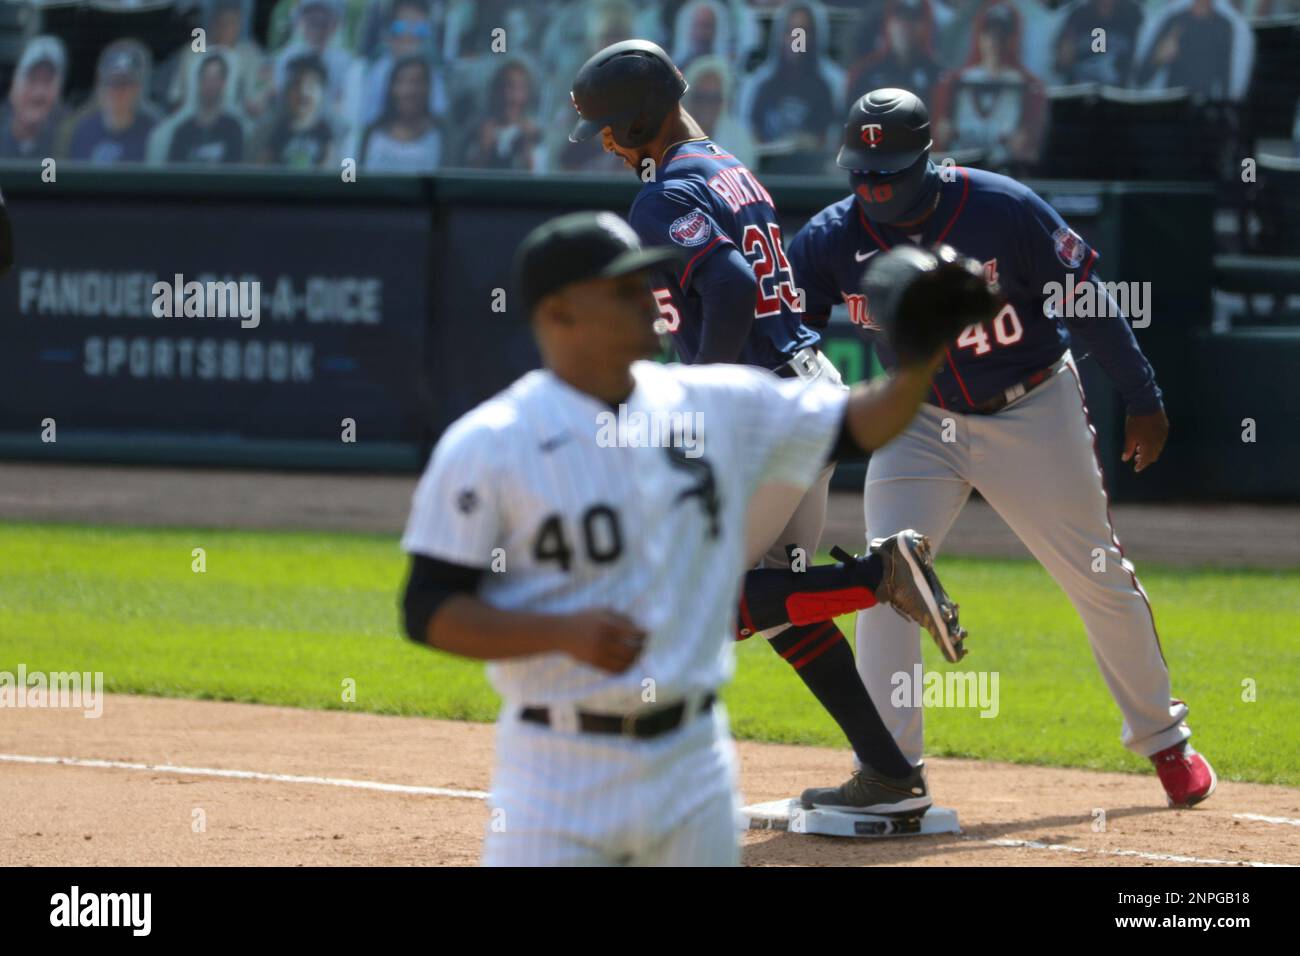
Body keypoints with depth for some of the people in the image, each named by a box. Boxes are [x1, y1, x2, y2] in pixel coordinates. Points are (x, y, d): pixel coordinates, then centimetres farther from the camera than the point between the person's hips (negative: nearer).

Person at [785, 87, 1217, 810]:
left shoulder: (1004, 210, -22)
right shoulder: (832, 240, -15)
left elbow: (1087, 298, -12)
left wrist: (1144, 400, -6)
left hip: (1034, 417, -2)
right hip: (920, 421, 2)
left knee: (1101, 581, 8)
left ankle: (1163, 738, 30)